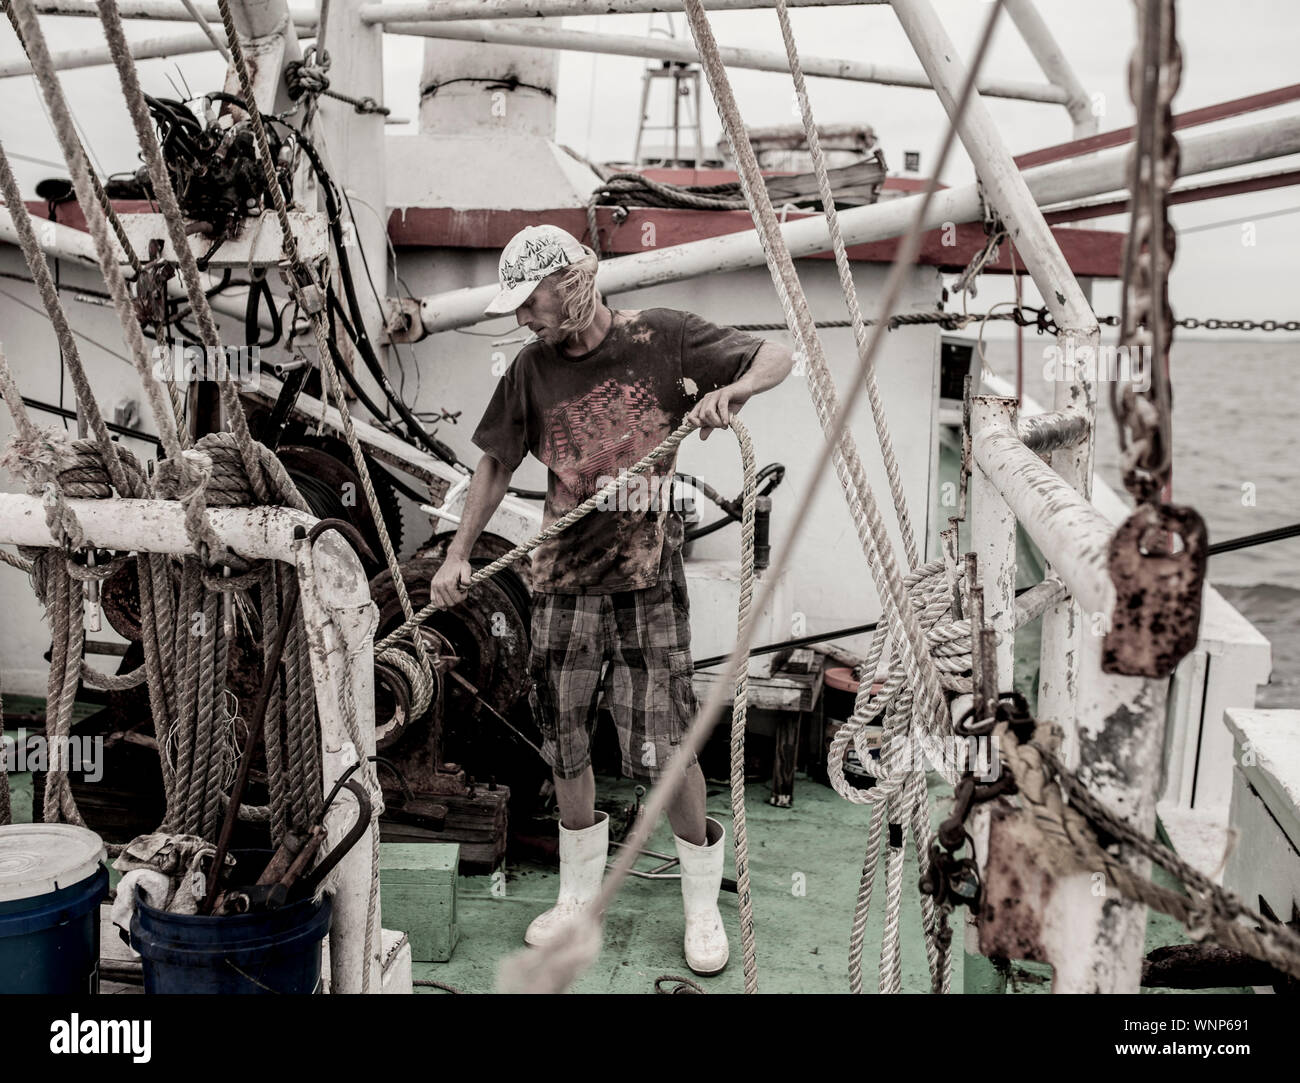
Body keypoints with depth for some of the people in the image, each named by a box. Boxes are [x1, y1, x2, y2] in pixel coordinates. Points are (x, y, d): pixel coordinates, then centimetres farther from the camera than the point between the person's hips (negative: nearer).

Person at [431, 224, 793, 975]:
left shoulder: (661, 338, -5)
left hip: (648, 580, -3)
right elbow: (498, 465, 14)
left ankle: (703, 906, 17)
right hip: (564, 578, 4)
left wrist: (729, 392, -22)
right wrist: (458, 556, 9)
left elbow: (778, 357, 0)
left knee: (666, 750, -5)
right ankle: (579, 894, 31)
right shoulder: (532, 370, 4)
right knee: (565, 748, 10)